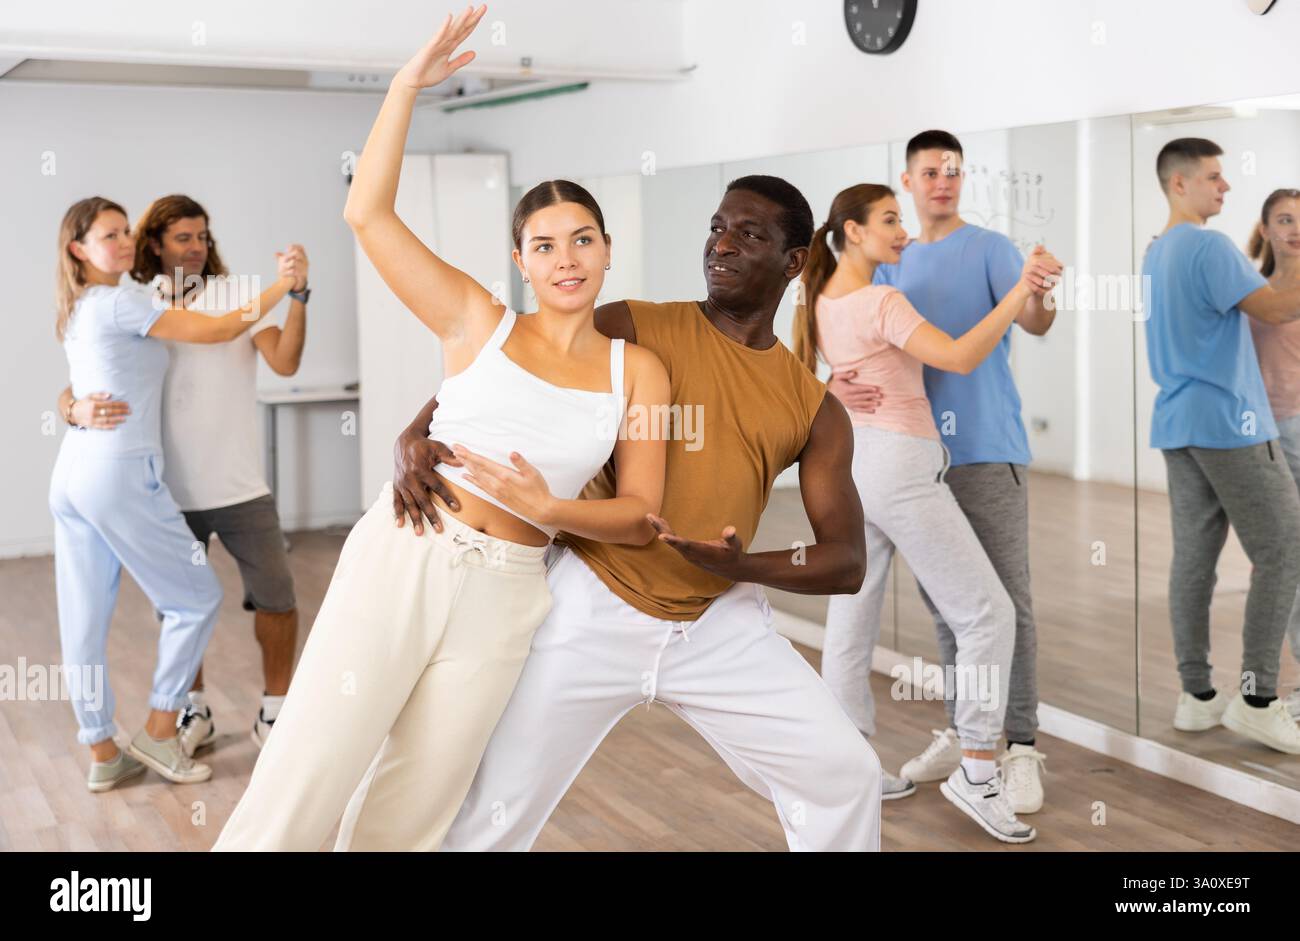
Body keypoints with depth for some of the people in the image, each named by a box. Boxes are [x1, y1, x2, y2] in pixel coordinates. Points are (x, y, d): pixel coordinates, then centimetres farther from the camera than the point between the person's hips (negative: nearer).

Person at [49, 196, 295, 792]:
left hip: (71, 474, 9)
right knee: (197, 597, 5)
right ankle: (158, 732, 10)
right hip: (120, 474, -9)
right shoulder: (122, 302, -11)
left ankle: (102, 754, 17)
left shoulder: (76, 309, 16)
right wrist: (282, 286, -4)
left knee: (84, 620, 9)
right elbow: (216, 331, -13)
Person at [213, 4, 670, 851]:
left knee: (411, 819, 10)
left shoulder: (639, 371, 6)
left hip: (503, 596, 2)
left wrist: (548, 508, -14)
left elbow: (641, 515, 3)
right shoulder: (478, 323, 4)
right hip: (400, 557, -1)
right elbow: (367, 213, -2)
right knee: (295, 798, -7)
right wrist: (408, 88, -7)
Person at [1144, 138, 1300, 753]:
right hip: (1227, 420, -9)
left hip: (1178, 422, 9)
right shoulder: (1207, 246, -12)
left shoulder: (1156, 254, 18)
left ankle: (1197, 695, 8)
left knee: (1194, 555, 7)